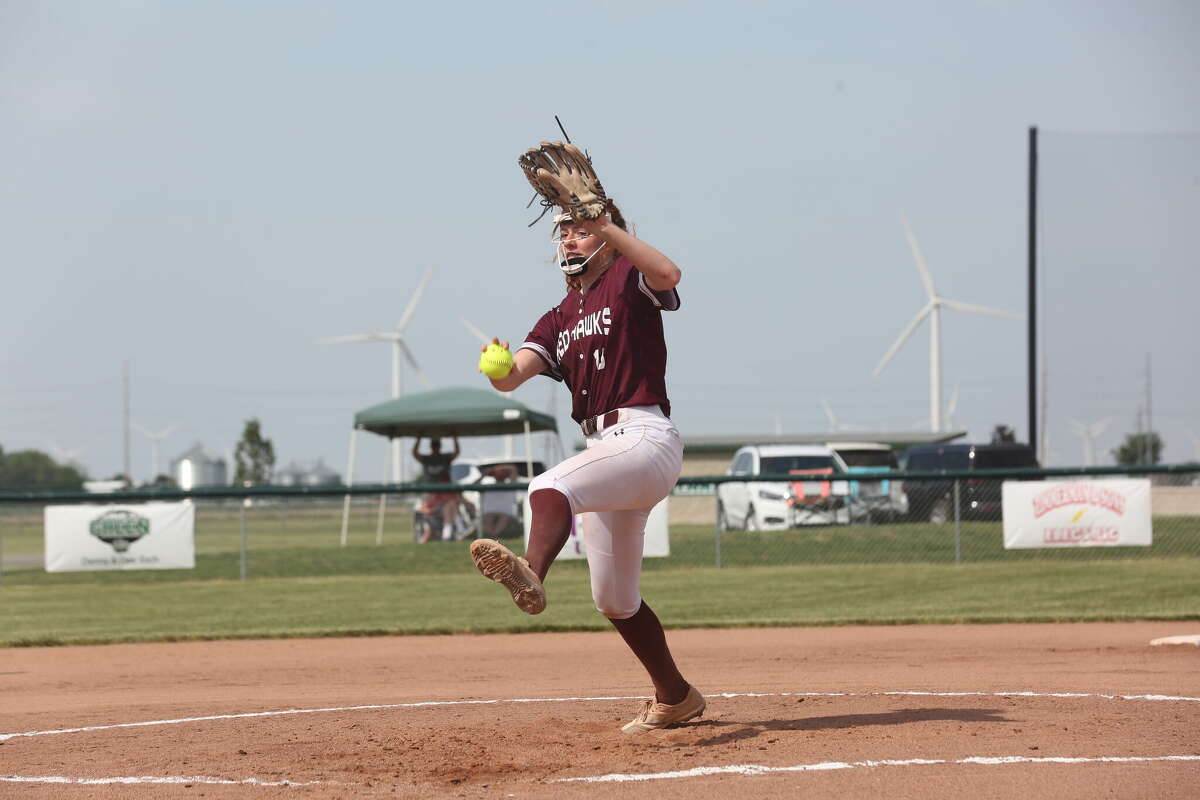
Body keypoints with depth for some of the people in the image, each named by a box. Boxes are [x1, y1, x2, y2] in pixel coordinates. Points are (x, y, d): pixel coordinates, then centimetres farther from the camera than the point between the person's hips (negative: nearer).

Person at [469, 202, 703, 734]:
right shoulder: (559, 320, 22)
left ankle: (531, 575, -66)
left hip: (646, 439, -9)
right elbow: (512, 377, 5)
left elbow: (668, 275, -23)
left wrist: (606, 226, -27)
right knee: (614, 600, 15)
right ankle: (675, 698, 30)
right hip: (604, 449, 9)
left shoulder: (627, 280, 3)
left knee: (551, 487, -37)